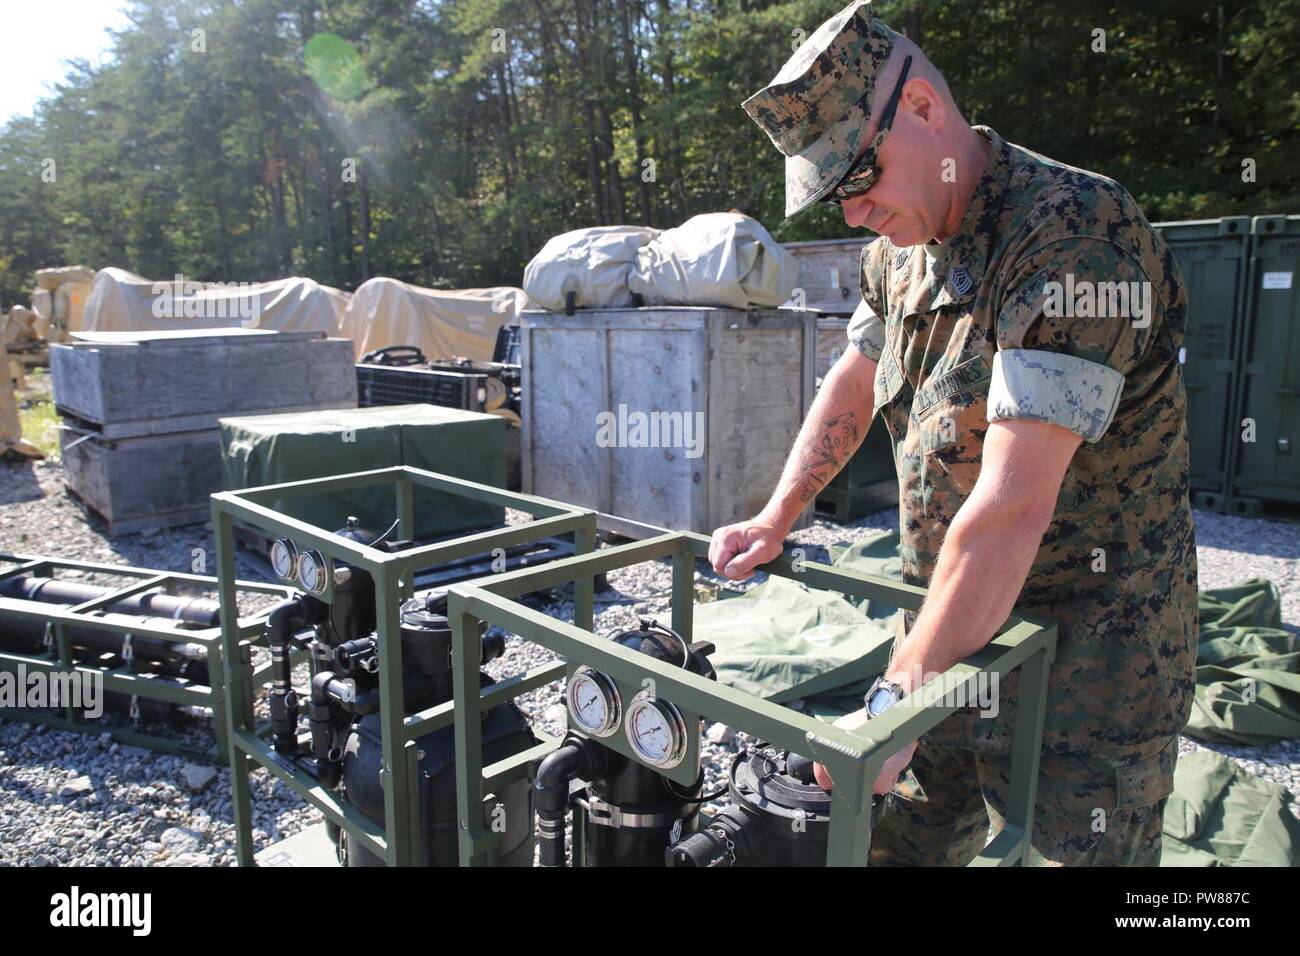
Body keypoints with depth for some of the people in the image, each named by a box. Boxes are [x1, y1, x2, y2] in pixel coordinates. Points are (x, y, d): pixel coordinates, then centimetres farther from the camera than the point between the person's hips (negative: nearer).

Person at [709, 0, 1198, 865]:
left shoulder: (1076, 235, -23)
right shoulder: (904, 245, 4)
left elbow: (1012, 508, -29)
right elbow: (854, 382, 18)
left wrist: (893, 703, -26)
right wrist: (773, 523, 12)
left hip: (1087, 663, -7)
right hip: (953, 630, 7)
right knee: (891, 842, 14)